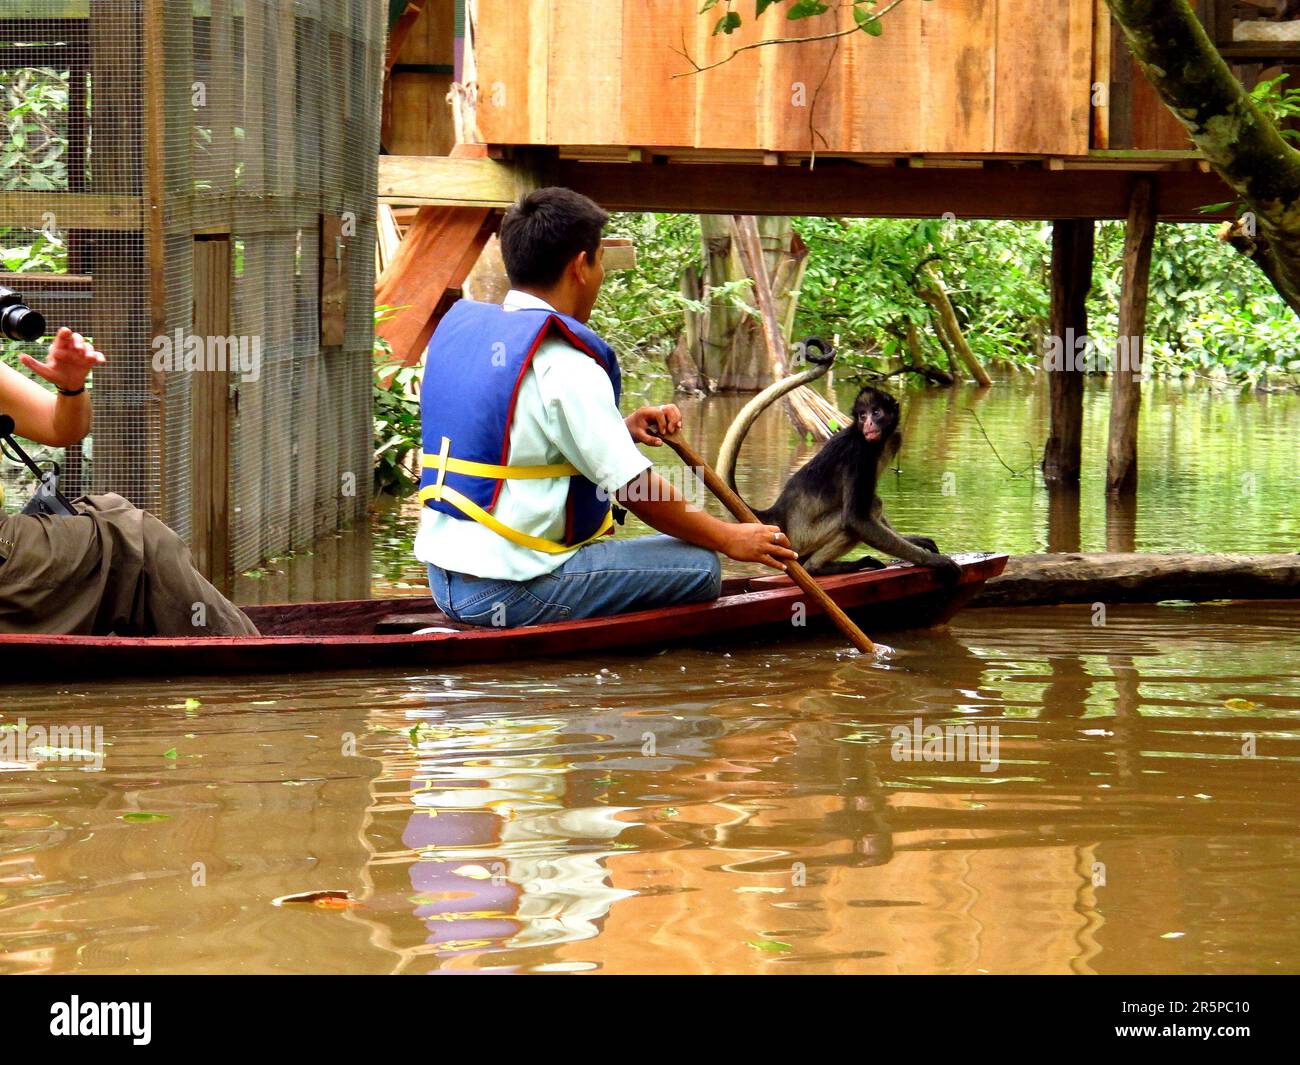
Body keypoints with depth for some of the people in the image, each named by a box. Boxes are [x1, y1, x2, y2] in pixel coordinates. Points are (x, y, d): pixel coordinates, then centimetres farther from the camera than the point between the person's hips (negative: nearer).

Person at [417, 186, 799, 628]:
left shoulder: (459, 325, 11)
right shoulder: (564, 367, -16)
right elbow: (636, 490, -13)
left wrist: (621, 428, 13)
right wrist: (731, 539, 0)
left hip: (444, 580, 9)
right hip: (512, 589, -9)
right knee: (698, 568, -6)